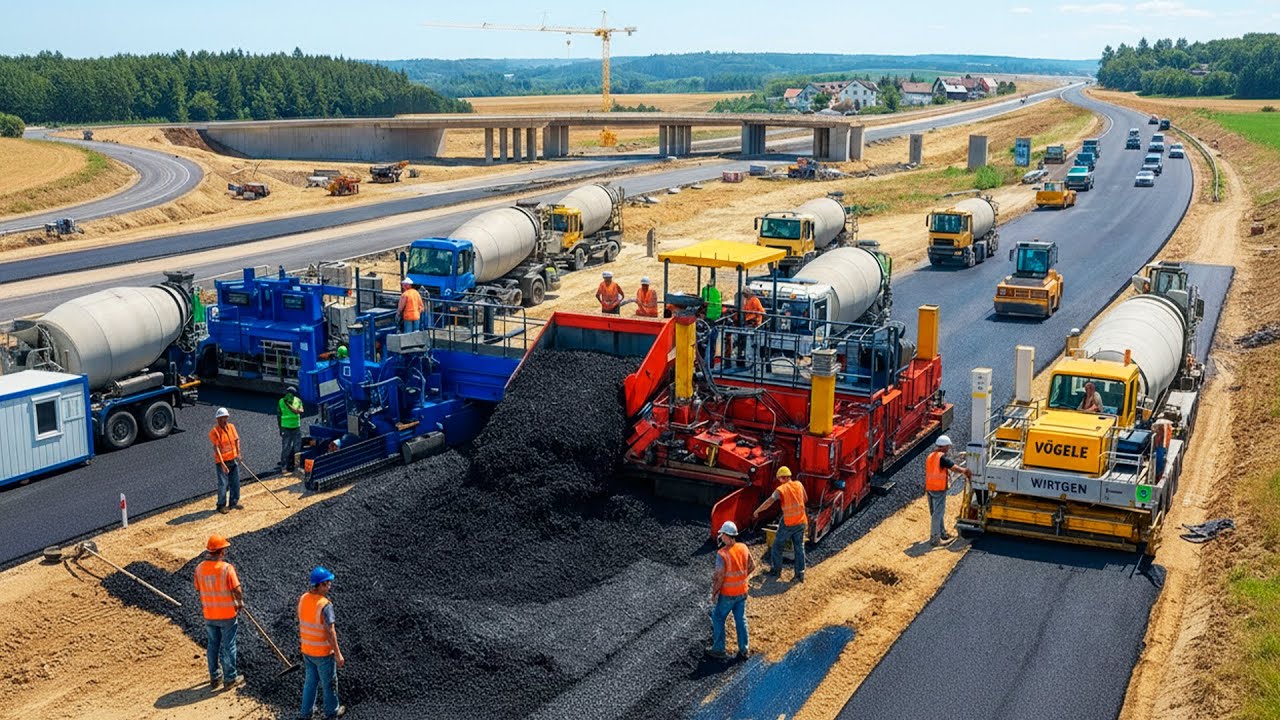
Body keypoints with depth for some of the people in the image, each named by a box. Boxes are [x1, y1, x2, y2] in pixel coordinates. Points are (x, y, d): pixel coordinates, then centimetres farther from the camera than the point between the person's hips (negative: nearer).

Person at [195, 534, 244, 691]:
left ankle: (214, 678, 26)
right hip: (228, 614, -5)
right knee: (228, 647, 7)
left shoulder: (200, 568, -5)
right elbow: (237, 591, -18)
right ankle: (230, 679, 15)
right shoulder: (227, 568, -21)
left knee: (213, 646, 17)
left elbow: (199, 590, 6)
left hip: (209, 615, 5)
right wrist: (240, 604, 2)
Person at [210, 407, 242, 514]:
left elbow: (236, 440, 12)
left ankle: (233, 502, 28)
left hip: (233, 460, 6)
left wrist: (238, 454, 0)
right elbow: (216, 448, -20)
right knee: (223, 484, -3)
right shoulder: (214, 431, -15)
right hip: (222, 462, -6)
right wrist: (222, 463, -26)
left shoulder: (231, 427, 3)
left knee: (235, 482, 13)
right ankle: (221, 505, 11)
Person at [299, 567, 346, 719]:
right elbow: (330, 633, -25)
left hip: (307, 650, 6)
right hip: (323, 652, -6)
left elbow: (300, 623, 7)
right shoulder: (325, 605, -29)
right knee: (329, 683, 14)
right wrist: (338, 655, -17)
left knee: (310, 681, 24)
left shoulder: (303, 599, -6)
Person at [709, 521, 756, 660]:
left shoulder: (722, 553, -24)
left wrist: (714, 593, -9)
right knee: (741, 619, 17)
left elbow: (720, 577, -21)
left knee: (718, 618, 13)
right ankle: (744, 649, 25)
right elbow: (752, 566, 7)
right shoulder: (743, 548, -5)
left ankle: (718, 649, 18)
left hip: (727, 594, -5)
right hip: (742, 591, 5)